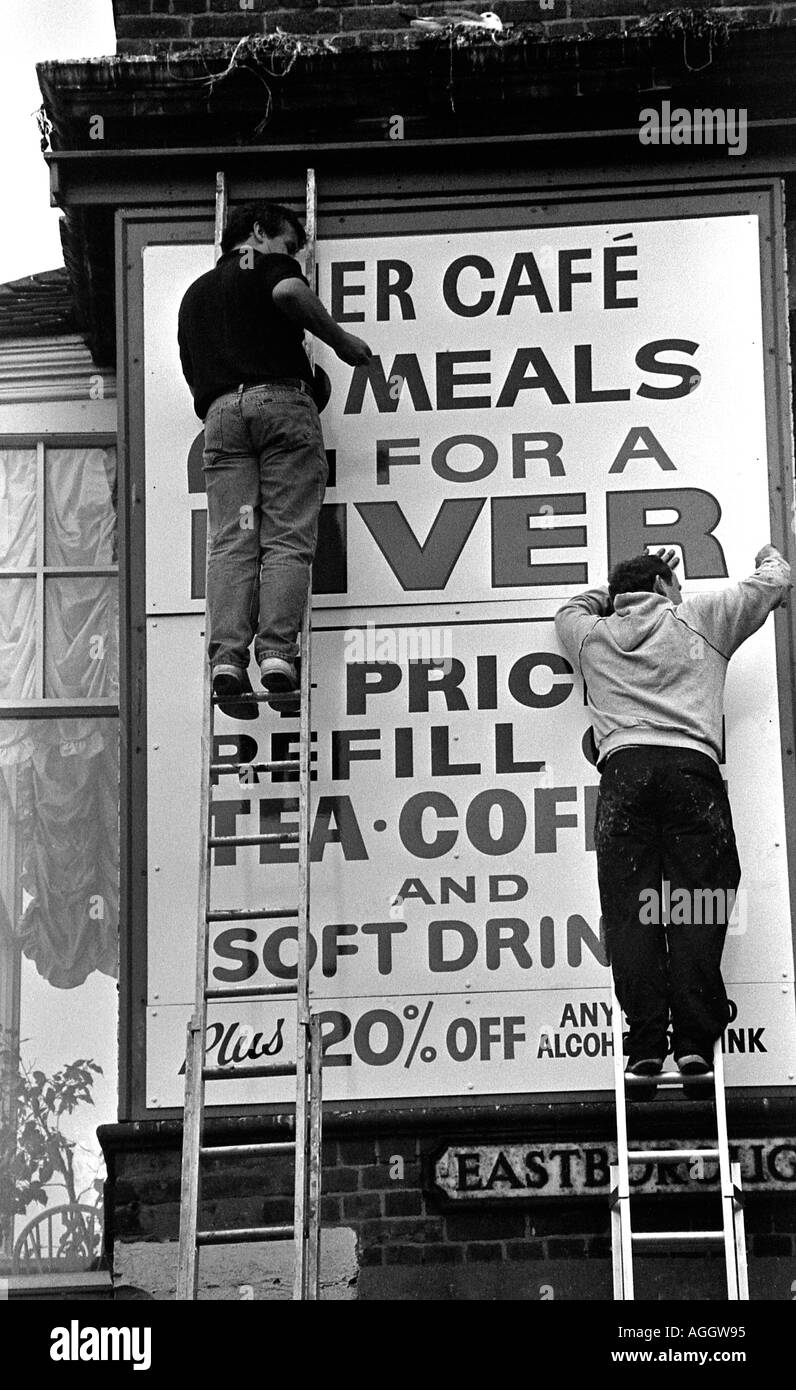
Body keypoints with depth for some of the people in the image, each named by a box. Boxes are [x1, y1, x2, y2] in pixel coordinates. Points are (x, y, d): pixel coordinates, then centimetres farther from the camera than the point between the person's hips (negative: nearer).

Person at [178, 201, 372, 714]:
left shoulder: (195, 293, 31)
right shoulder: (268, 264, 11)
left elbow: (194, 370, 29)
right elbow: (289, 291, -13)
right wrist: (341, 340, -4)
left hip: (220, 412, 5)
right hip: (281, 399, -5)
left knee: (231, 541, -4)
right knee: (288, 539, -7)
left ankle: (227, 658, -19)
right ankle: (277, 654, -20)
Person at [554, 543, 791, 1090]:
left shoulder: (593, 635, 25)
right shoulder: (700, 619, 20)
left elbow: (571, 609, 50)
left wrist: (621, 588, 56)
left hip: (623, 768, 1)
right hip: (691, 766, -1)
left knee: (630, 910, -3)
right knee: (695, 908, -4)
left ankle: (646, 1043, -10)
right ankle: (694, 1043, -12)